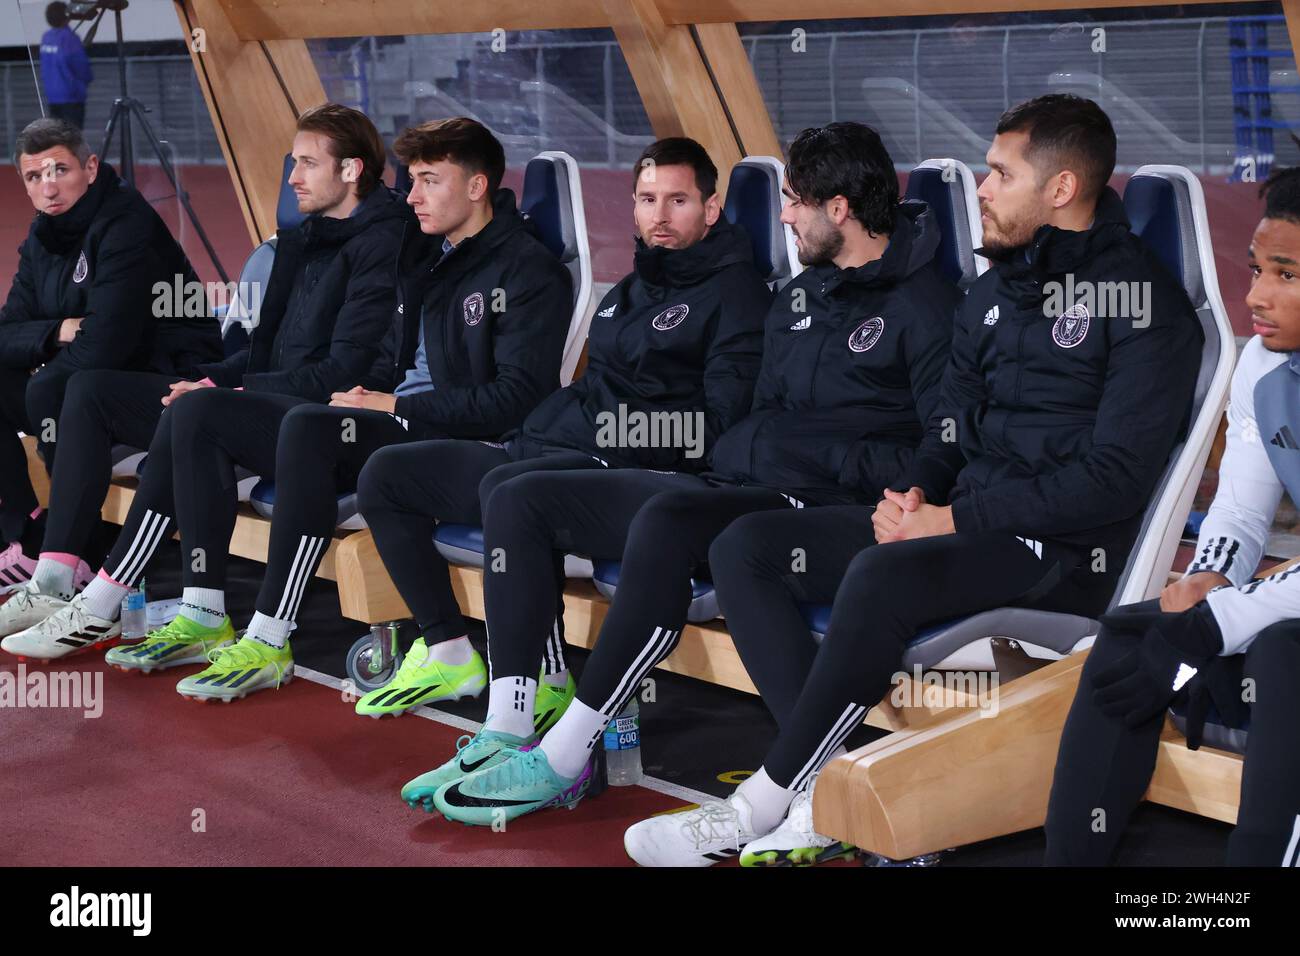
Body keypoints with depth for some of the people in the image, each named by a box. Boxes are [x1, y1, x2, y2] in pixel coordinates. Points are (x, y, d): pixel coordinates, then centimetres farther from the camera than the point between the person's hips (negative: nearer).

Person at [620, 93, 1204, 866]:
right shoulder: (996, 292, 16)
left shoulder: (1142, 299, -9)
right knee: (747, 548, -5)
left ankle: (767, 801, -20)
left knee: (882, 576, -36)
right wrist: (914, 491, -1)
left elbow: (1117, 475, -17)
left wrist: (957, 519, -17)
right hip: (964, 526, 9)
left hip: (1065, 552, -9)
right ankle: (825, 787, -18)